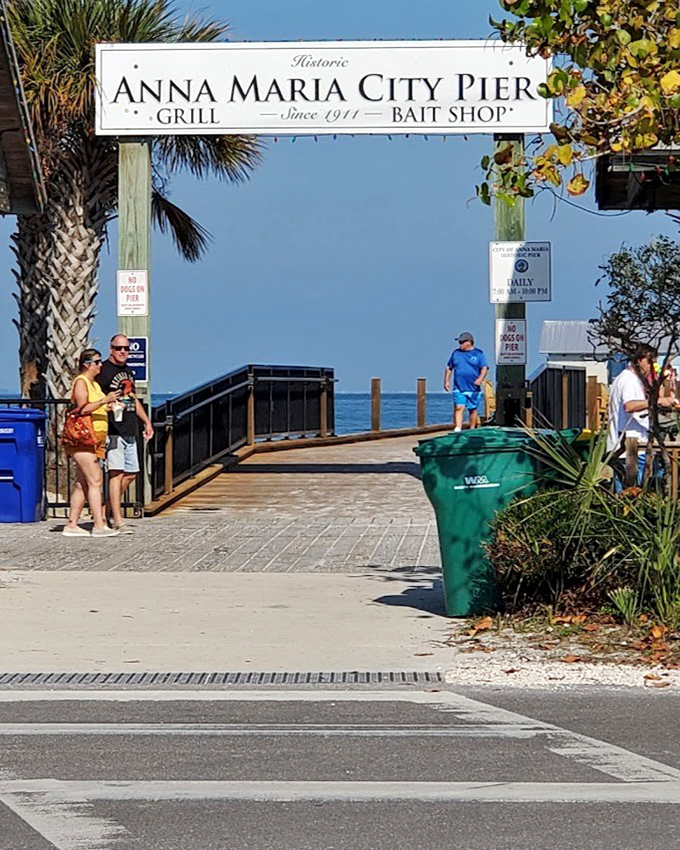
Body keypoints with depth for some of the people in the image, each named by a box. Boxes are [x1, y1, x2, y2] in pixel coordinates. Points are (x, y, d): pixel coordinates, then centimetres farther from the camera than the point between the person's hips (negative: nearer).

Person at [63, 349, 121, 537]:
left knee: (82, 484, 8)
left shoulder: (95, 384, 21)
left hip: (96, 437, 10)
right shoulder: (81, 382, -7)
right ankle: (99, 525, -18)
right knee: (95, 481, -14)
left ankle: (71, 525, 9)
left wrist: (110, 406, 9)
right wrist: (105, 400, -22)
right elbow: (82, 408, -18)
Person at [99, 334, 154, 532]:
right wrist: (110, 406, -28)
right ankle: (118, 521, -14)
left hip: (130, 431, 9)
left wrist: (147, 422, 26)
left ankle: (111, 511, 24)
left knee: (131, 473, 11)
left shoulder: (128, 371, 19)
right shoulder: (104, 370, -7)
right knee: (116, 473, -12)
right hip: (113, 431, -9)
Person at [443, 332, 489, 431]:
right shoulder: (456, 353, 12)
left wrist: (480, 379, -20)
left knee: (473, 410, 7)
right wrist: (446, 381, 11)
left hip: (473, 389, -1)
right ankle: (457, 429, -19)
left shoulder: (479, 354, 3)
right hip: (459, 388, 1)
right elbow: (449, 368, 19)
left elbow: (484, 368, -4)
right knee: (459, 408, -13)